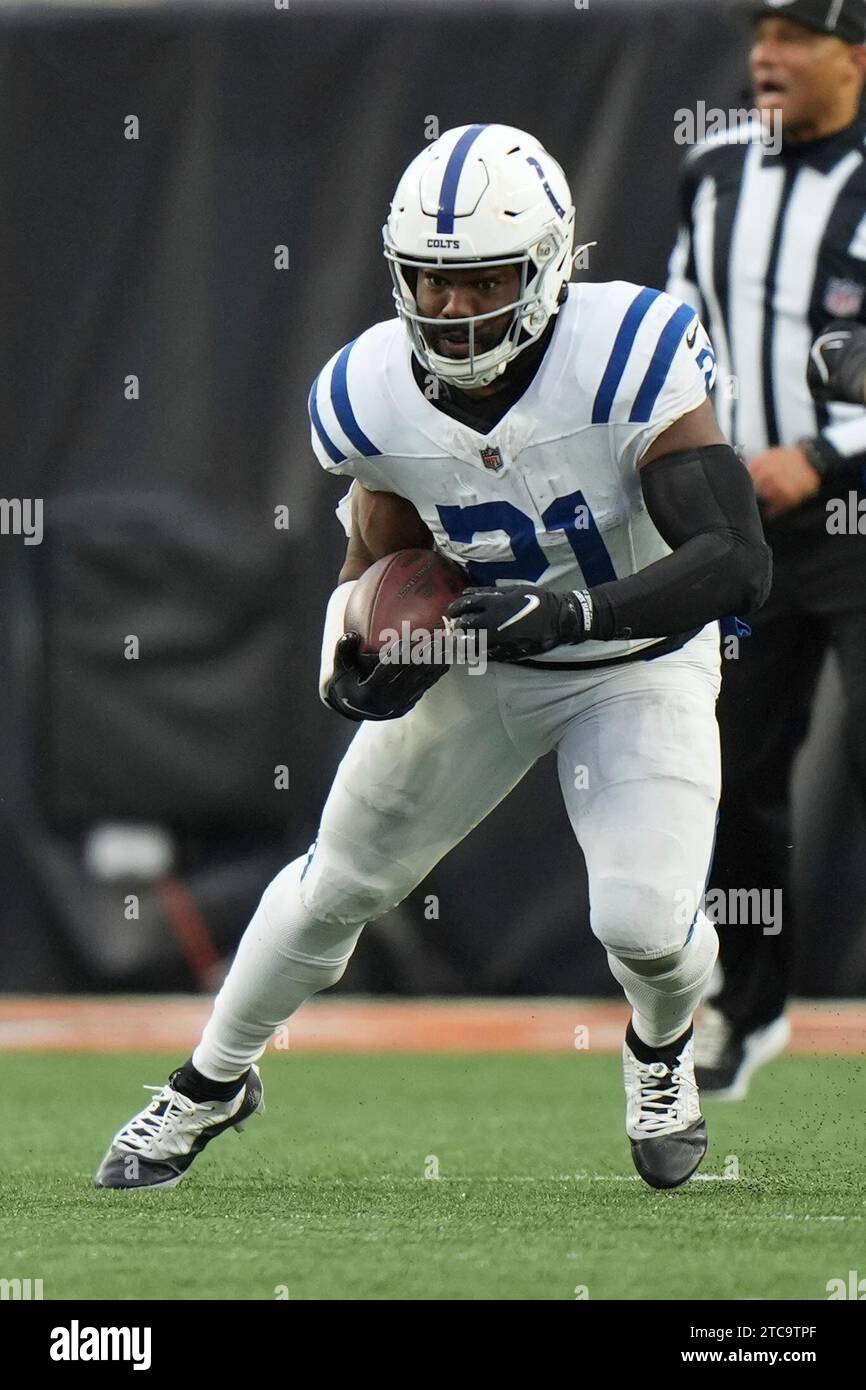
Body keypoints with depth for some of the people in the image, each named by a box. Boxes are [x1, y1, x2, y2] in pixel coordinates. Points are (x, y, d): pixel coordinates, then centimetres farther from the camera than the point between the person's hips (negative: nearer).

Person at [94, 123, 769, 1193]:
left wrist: (572, 610, -46)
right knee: (340, 882, 10)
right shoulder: (379, 398, -19)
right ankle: (211, 1083, 37)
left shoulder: (627, 361, -32)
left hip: (637, 662, -3)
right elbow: (379, 566, 0)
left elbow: (736, 561, -36)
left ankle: (662, 1053, 19)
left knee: (642, 919, -19)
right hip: (483, 658, 3)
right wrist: (361, 657, -21)